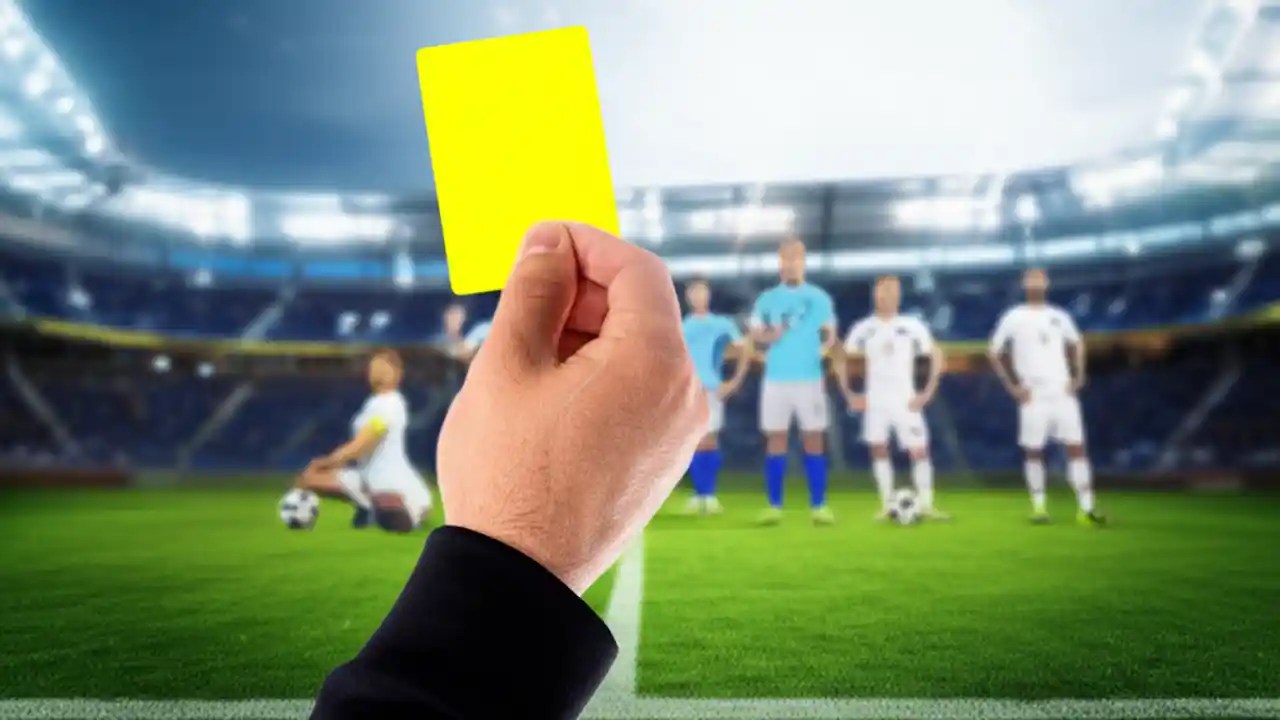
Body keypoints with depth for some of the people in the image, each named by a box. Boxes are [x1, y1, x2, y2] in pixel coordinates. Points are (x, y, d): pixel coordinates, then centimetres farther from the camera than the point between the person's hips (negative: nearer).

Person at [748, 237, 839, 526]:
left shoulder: (819, 297, 4)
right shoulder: (767, 298, 6)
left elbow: (830, 332, 6)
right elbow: (754, 333, 6)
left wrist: (825, 346, -14)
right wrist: (768, 336, -14)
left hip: (809, 378, -1)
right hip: (776, 379, 1)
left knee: (814, 441, 1)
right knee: (776, 441, 3)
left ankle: (818, 506, 7)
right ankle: (774, 505, 10)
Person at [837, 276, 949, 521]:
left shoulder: (913, 326, -1)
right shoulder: (863, 328, 1)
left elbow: (937, 357, 3)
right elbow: (841, 360, 8)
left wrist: (927, 393, -4)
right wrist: (849, 395, 1)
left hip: (905, 400, -1)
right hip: (875, 401, 1)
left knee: (919, 451, -5)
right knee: (879, 449, 3)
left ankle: (926, 505, 4)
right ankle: (887, 505, 13)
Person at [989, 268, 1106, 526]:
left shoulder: (1059, 316, 9)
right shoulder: (1013, 318, -1)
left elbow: (1077, 343, 24)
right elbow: (994, 354, 2)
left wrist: (1078, 376, 9)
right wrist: (1012, 387, -6)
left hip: (1063, 394, 3)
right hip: (1033, 397, -3)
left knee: (1077, 447, -3)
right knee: (1034, 452, 2)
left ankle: (1086, 507, 0)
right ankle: (1039, 507, 13)